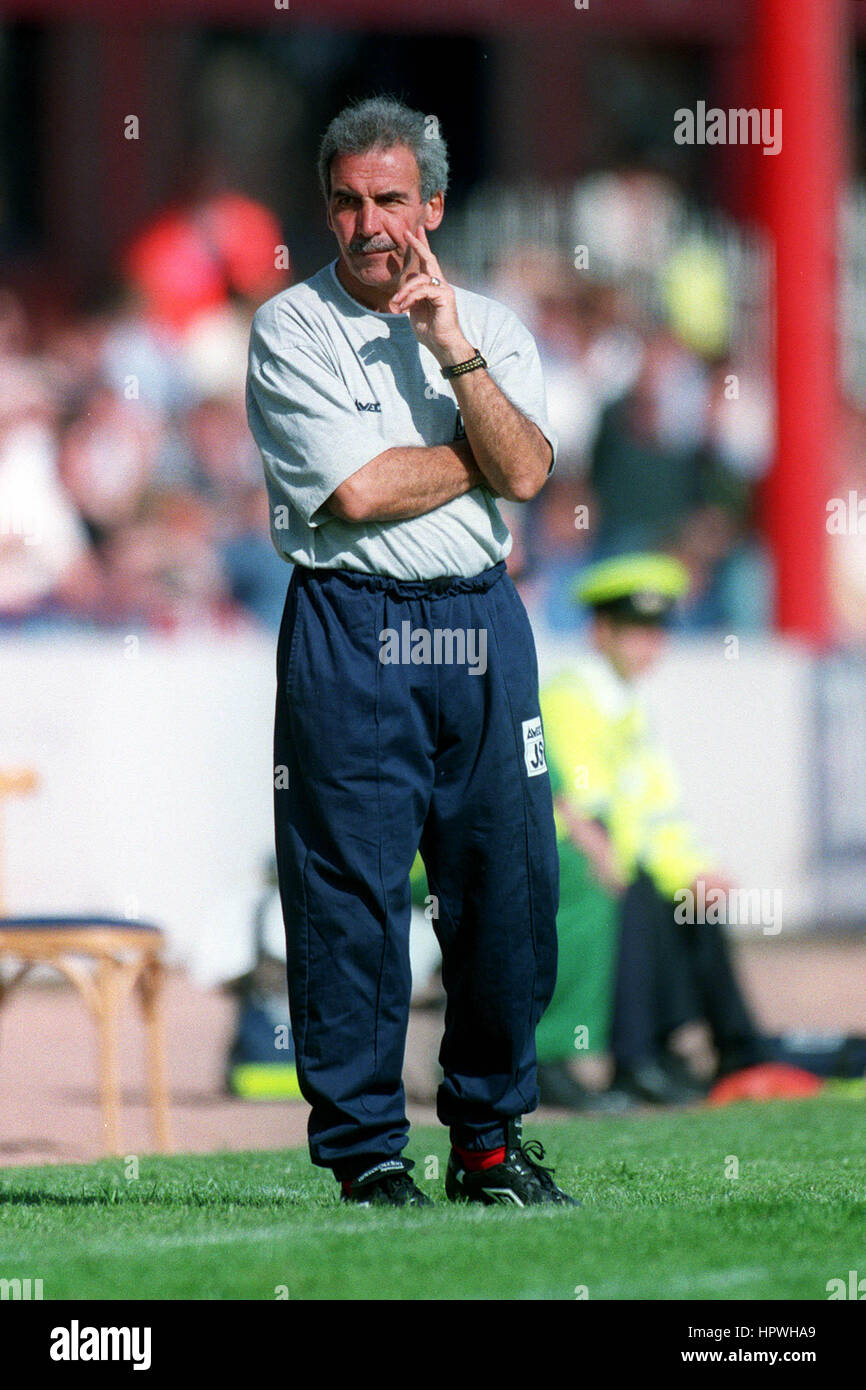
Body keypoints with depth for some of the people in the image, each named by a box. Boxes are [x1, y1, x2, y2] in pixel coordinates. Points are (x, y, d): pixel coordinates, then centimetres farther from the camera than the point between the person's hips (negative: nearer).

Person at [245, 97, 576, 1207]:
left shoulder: (492, 327, 12)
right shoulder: (290, 330, 0)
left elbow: (524, 471, -5)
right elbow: (356, 490, -12)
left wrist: (454, 351, -12)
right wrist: (482, 456, -2)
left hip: (481, 626, 4)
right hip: (351, 630, -4)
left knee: (510, 886, 4)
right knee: (351, 896, -4)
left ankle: (488, 1136, 16)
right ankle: (365, 1149, 2)